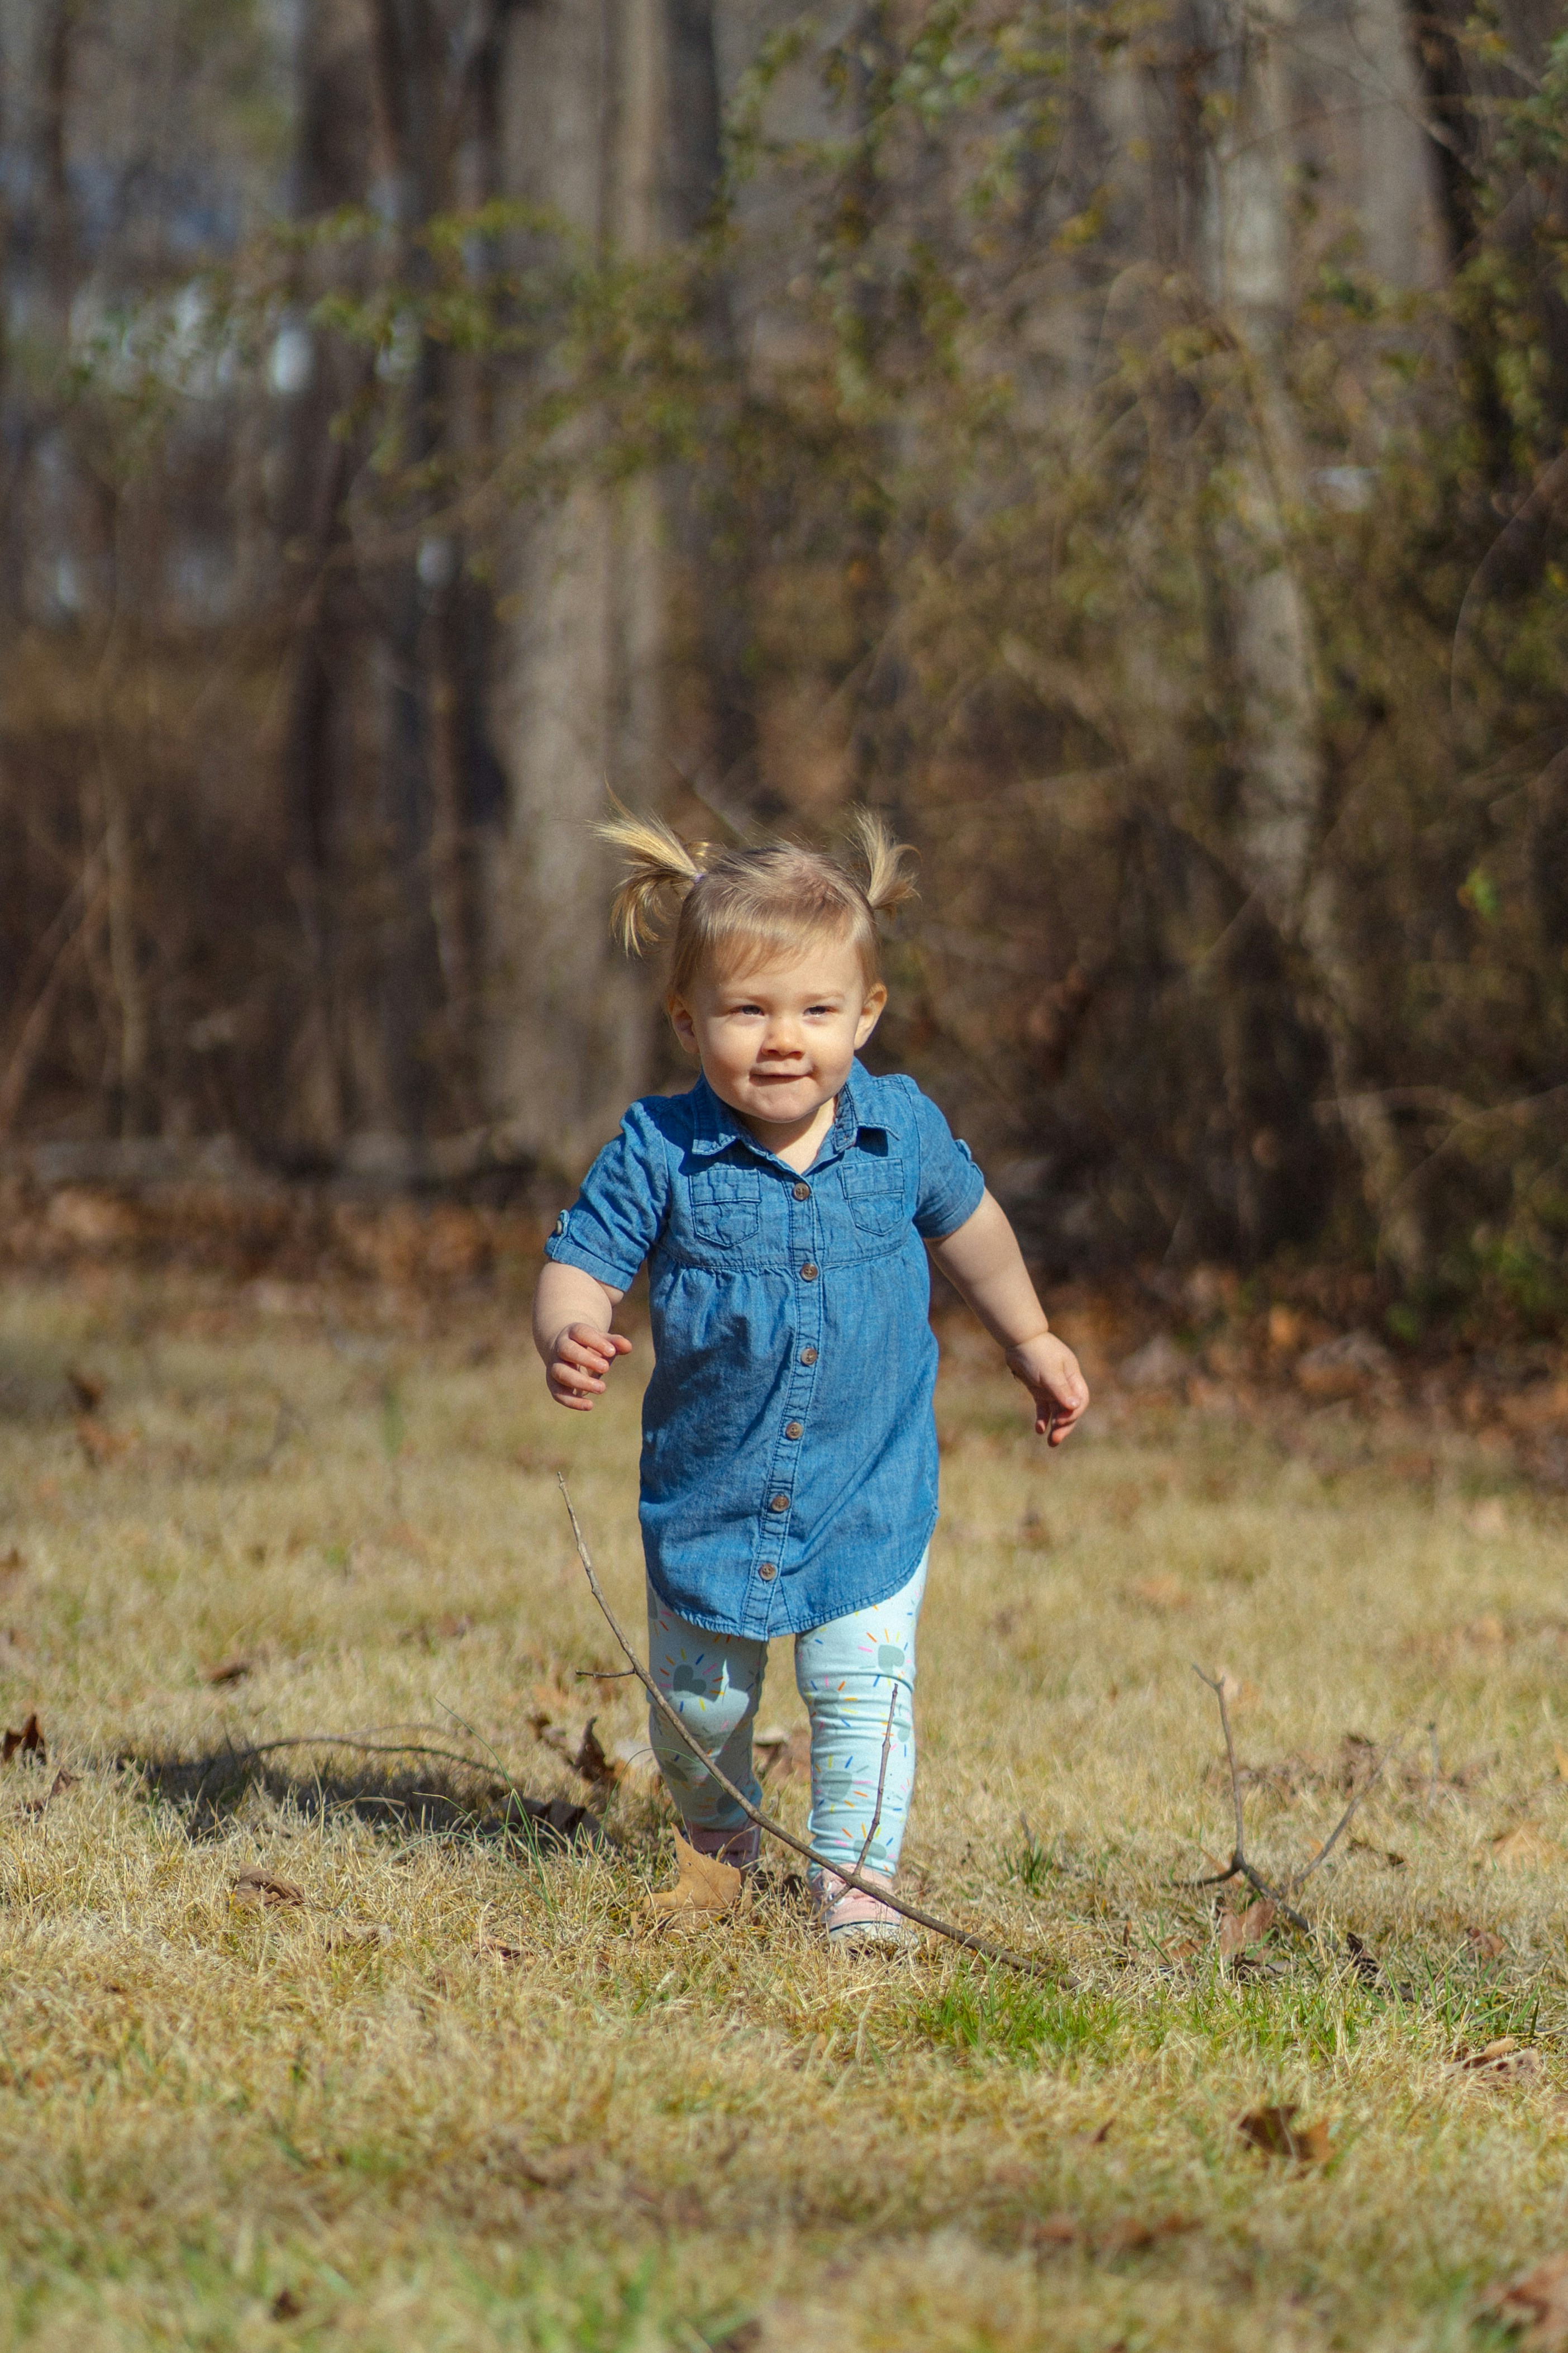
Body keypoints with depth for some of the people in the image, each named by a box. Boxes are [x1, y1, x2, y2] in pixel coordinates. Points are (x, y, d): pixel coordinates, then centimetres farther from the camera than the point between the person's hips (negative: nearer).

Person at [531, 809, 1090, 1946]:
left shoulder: (902, 1128, -8)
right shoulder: (661, 1152, -16)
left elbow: (965, 1219, 12)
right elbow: (580, 1264, -13)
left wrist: (1032, 1342, 25)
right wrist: (569, 1338, -37)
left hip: (870, 1496, 0)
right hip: (710, 1496, 0)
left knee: (864, 1686, -9)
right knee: (700, 1701, 15)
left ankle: (857, 1875, 3)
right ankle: (720, 1841, 43)